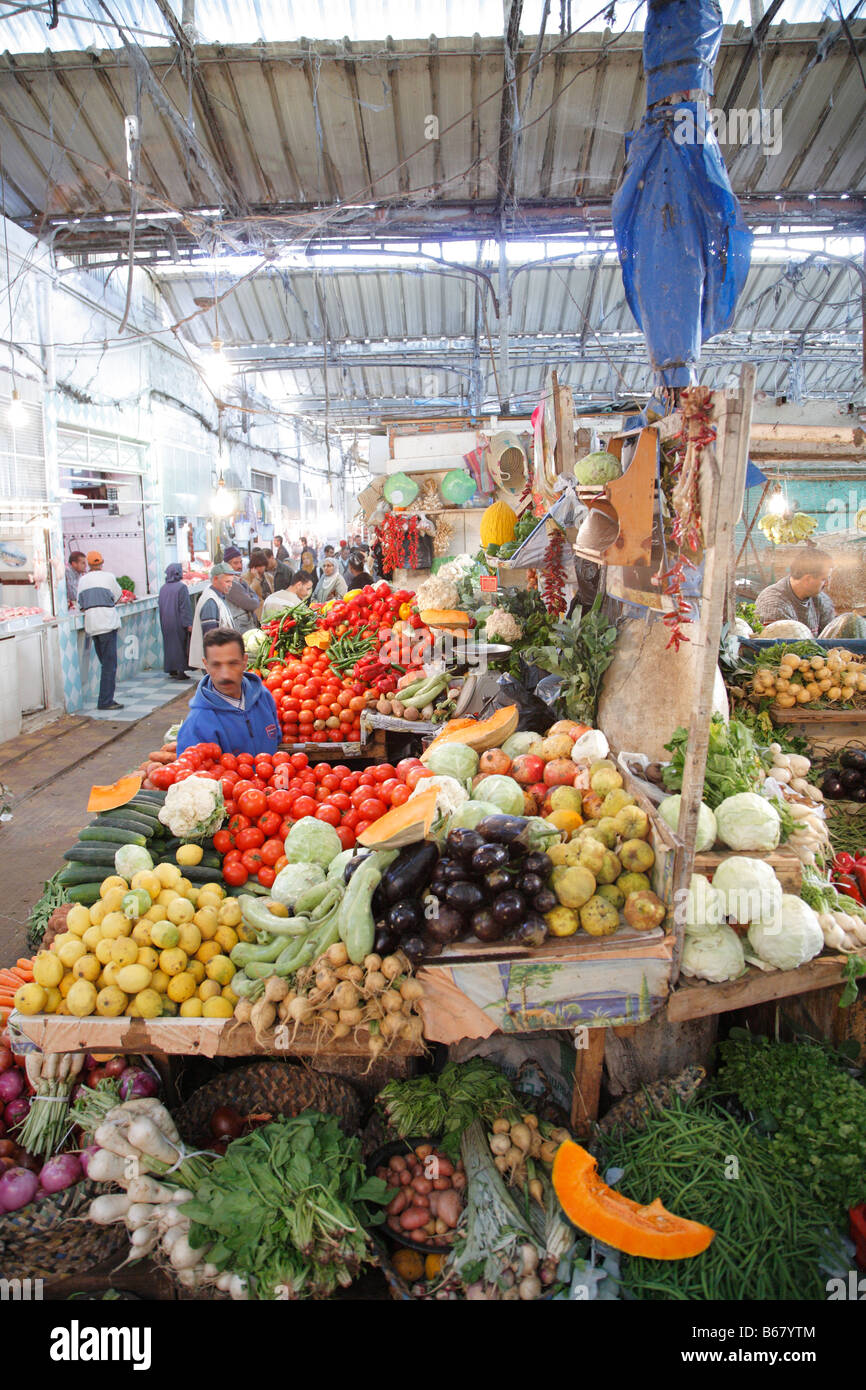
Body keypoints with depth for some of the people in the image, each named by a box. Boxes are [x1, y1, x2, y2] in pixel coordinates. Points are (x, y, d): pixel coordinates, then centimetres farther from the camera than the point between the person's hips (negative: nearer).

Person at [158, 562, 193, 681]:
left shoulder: (163, 588, 6)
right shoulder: (181, 587, -13)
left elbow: (161, 606, 11)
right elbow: (185, 606, -16)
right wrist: (188, 623, -15)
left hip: (166, 622, 6)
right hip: (178, 621, -6)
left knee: (169, 644, 14)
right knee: (180, 644, 0)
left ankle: (172, 670, 19)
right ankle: (181, 671, -2)